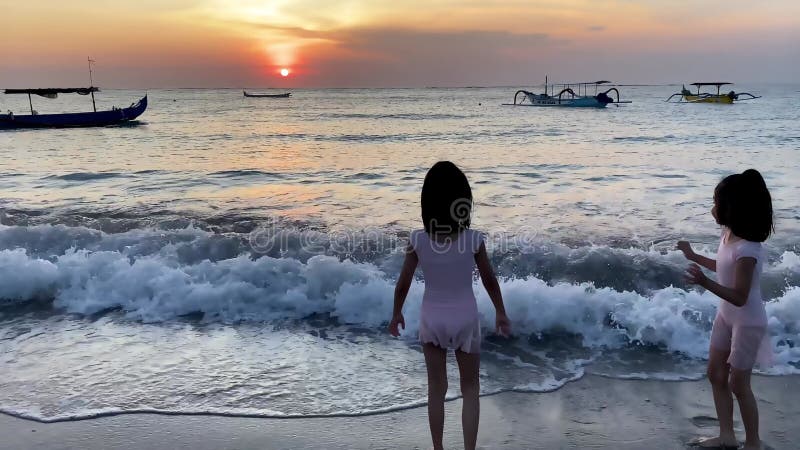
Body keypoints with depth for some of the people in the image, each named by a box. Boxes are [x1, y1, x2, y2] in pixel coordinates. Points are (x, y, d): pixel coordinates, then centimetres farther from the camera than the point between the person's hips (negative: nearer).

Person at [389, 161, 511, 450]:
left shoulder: (418, 240, -15)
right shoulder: (473, 239, -16)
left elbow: (403, 285, -5)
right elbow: (490, 281, -3)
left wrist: (396, 314, 12)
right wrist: (501, 313, 13)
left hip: (432, 319, 1)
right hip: (465, 319, -1)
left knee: (436, 390, 18)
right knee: (470, 390, 17)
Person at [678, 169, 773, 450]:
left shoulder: (747, 249, -31)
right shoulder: (729, 234, -3)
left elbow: (739, 297, -29)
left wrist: (705, 283, -41)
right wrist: (694, 256, 21)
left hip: (747, 323, -9)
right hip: (726, 316, 9)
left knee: (738, 385, 5)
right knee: (716, 374, 16)